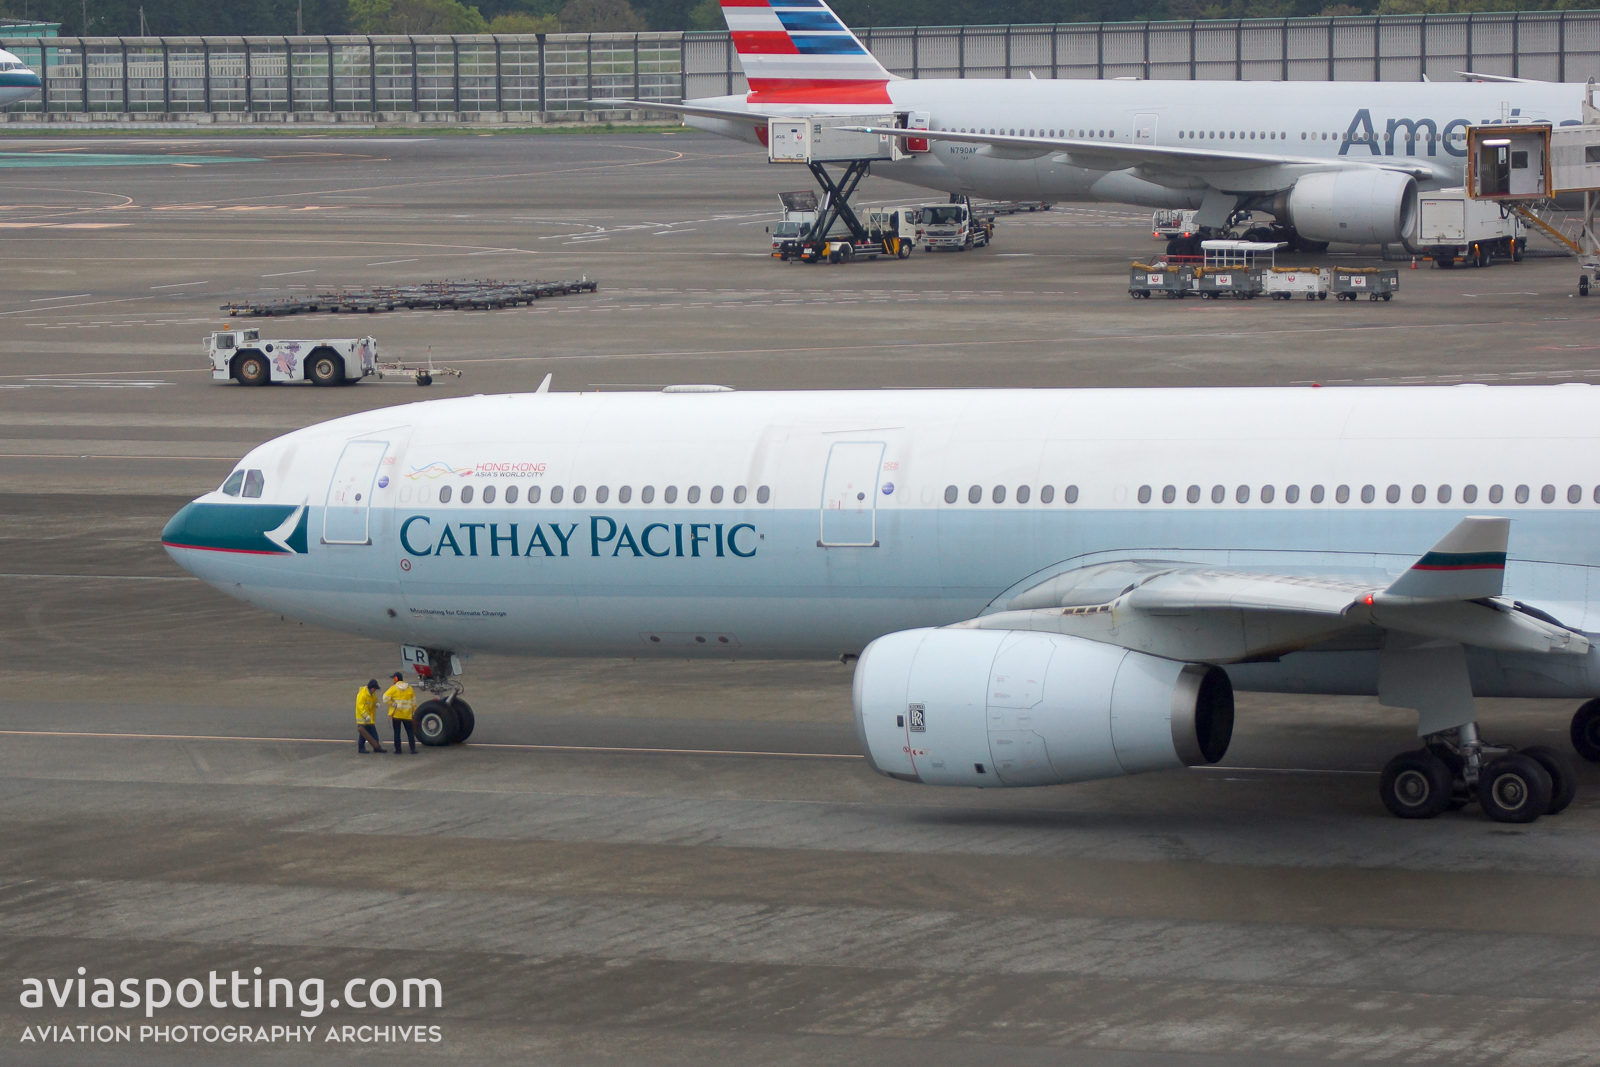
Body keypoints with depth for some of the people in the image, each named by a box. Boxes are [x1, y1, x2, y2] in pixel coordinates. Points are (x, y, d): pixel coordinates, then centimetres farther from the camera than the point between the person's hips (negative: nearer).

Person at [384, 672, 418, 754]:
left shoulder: (394, 688, -8)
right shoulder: (409, 688, 3)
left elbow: (386, 698, -16)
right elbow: (414, 701, 7)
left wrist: (393, 704, -6)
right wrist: (413, 710, 17)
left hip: (396, 714, -2)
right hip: (407, 715, 2)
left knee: (397, 732, 5)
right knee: (410, 732, 8)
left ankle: (397, 750, 5)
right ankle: (413, 749, 3)